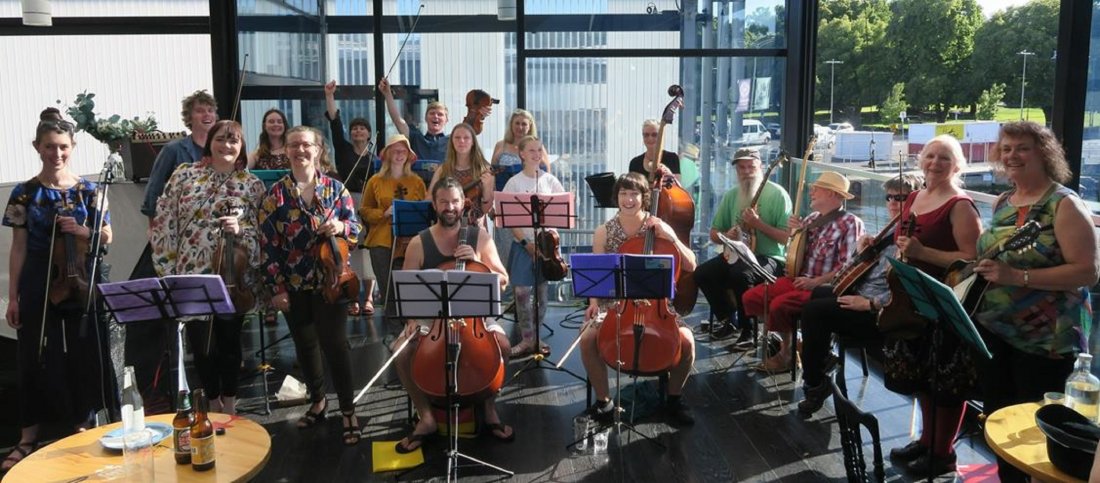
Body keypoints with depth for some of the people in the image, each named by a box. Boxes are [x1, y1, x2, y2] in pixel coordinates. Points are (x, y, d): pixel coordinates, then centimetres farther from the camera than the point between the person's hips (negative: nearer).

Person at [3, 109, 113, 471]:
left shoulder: (87, 190, 1)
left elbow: (107, 236, 5)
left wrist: (82, 232, -16)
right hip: (38, 285, 0)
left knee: (83, 353, 7)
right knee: (35, 356, 5)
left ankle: (82, 424, 25)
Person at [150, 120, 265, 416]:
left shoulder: (252, 185, 1)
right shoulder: (184, 175, 1)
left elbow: (263, 234, 1)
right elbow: (164, 224, 2)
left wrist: (240, 229, -20)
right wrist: (168, 270, -2)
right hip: (192, 278, 0)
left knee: (229, 342, 12)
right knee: (202, 345, 4)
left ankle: (229, 407, 30)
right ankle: (214, 407, 26)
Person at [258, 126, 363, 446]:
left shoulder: (335, 188, 0)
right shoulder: (276, 194, -1)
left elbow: (355, 226, 5)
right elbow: (268, 245, -3)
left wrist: (340, 227, -19)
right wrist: (276, 288, -6)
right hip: (294, 285, 2)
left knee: (335, 344, -4)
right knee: (305, 345, 13)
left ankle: (348, 411, 7)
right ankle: (317, 401, 33)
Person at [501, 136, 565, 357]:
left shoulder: (550, 180, 4)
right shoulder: (514, 183, -2)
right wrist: (525, 242, -13)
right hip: (523, 243, -2)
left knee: (542, 290, 5)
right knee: (522, 291, -3)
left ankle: (535, 336, 19)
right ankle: (527, 339, 9)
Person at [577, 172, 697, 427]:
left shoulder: (659, 227, 0)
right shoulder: (604, 232, 0)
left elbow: (690, 265, -5)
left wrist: (671, 237, -19)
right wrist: (594, 301, -12)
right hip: (614, 302, 0)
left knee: (686, 340, -25)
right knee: (588, 338, -29)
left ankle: (674, 398, 3)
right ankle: (604, 400, -5)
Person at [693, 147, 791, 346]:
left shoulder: (777, 194, -7)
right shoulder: (731, 196, 8)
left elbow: (786, 238, -13)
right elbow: (714, 233, 15)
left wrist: (759, 224, -23)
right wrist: (726, 236, -7)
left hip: (770, 258, -6)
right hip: (736, 255, 6)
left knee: (740, 274, -35)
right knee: (702, 273, -16)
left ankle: (748, 330, -12)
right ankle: (727, 320, 8)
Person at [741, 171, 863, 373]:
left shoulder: (850, 223, -11)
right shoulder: (812, 218, 12)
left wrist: (815, 282, -23)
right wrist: (793, 231, 2)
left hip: (823, 287, -8)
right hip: (797, 278, 8)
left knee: (779, 305, -29)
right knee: (751, 297, -4)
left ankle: (788, 351, -2)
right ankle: (785, 339, 10)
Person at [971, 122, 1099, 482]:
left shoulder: (1064, 204, -12)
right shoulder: (1001, 203, 9)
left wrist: (1018, 277, -27)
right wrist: (977, 271, 0)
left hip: (1046, 340, -7)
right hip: (993, 332, 7)